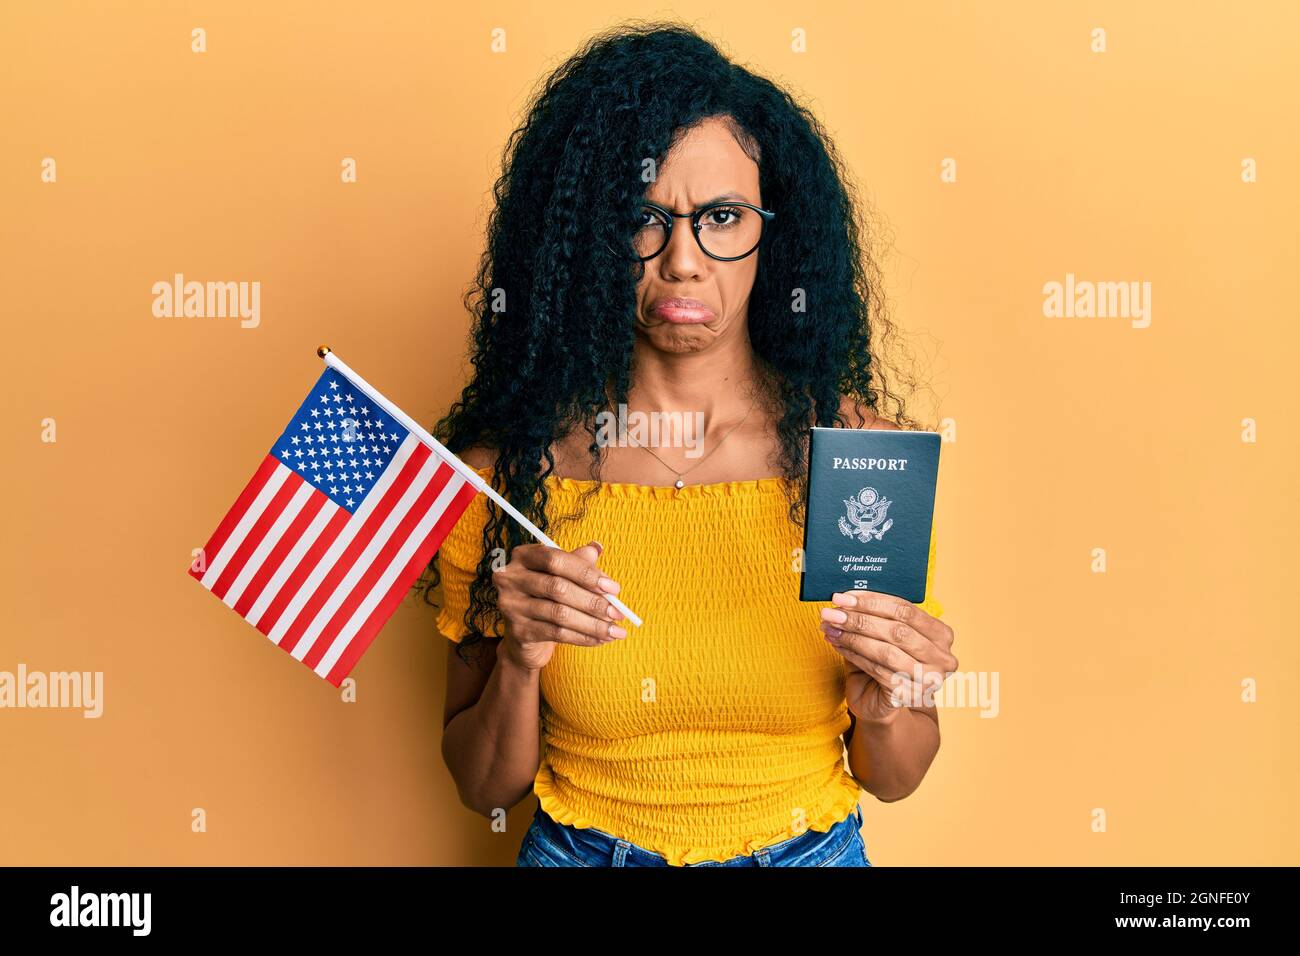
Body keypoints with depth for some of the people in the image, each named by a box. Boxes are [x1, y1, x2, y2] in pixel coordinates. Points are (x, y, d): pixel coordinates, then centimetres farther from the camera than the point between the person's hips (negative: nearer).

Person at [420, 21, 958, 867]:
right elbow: (484, 786, -5)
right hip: (579, 847, 0)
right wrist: (519, 661, -22)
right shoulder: (511, 463, -13)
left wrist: (887, 709, -21)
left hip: (815, 848, 1)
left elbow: (894, 779, -2)